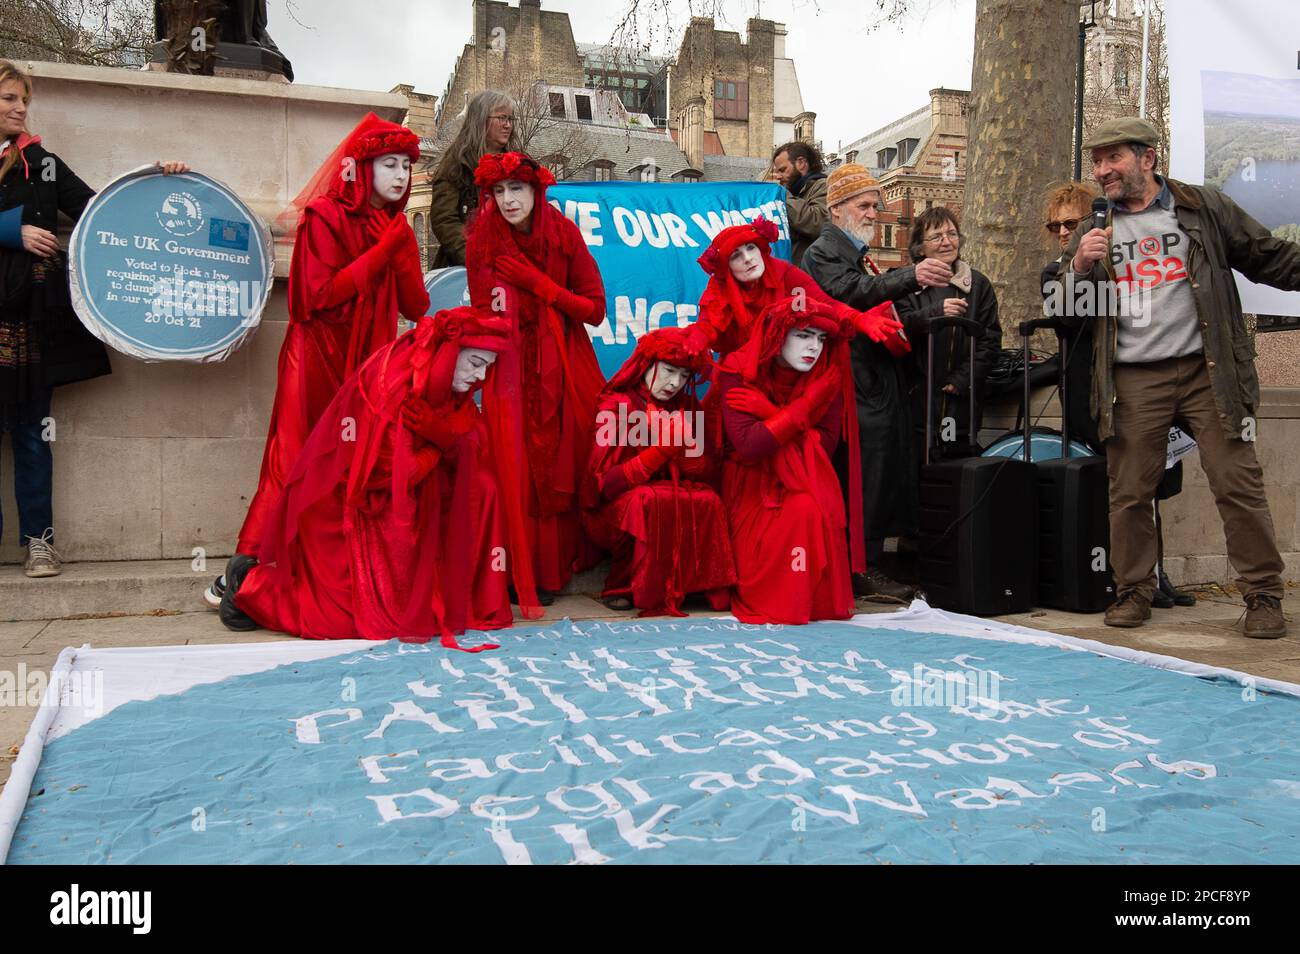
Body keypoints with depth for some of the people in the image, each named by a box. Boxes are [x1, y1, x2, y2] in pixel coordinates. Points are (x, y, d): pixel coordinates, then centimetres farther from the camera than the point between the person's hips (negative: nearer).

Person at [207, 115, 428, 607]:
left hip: (370, 363, 6)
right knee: (295, 461, -7)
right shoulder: (325, 216, -7)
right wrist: (383, 251, -18)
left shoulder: (395, 227, 11)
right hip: (318, 360, -5)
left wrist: (400, 248, -12)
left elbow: (416, 307, 2)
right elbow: (319, 295, -19)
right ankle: (243, 566, 1)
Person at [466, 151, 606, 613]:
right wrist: (495, 317, -20)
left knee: (566, 462, -3)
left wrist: (538, 283, -13)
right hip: (510, 370, 0)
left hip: (563, 366, 0)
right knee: (517, 468, -4)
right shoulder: (483, 244, -2)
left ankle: (568, 557, 11)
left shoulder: (564, 234, -2)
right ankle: (529, 575, 6)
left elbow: (595, 309, -5)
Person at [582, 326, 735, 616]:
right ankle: (621, 585, -16)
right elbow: (604, 483, -17)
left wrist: (683, 440, -19)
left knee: (707, 501, -25)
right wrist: (662, 450, -23)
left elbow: (711, 474, -1)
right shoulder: (616, 406, -9)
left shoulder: (687, 407, 5)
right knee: (647, 499, -35)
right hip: (616, 513, -4)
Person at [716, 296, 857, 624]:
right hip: (751, 485, -3)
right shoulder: (738, 372, -12)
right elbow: (748, 446, -25)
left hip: (806, 480, 3)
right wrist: (802, 408, -21)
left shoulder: (827, 377, -3)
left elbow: (825, 445, -11)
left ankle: (819, 601, -8)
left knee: (809, 511, -29)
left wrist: (769, 412, -19)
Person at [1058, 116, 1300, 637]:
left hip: (1206, 372, -1)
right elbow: (1067, 312, 10)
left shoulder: (1204, 208, 8)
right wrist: (1079, 267, -8)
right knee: (1129, 493, 3)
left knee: (1239, 485, -3)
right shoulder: (1093, 230, 13)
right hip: (1132, 382, 2)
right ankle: (1133, 592, 16)